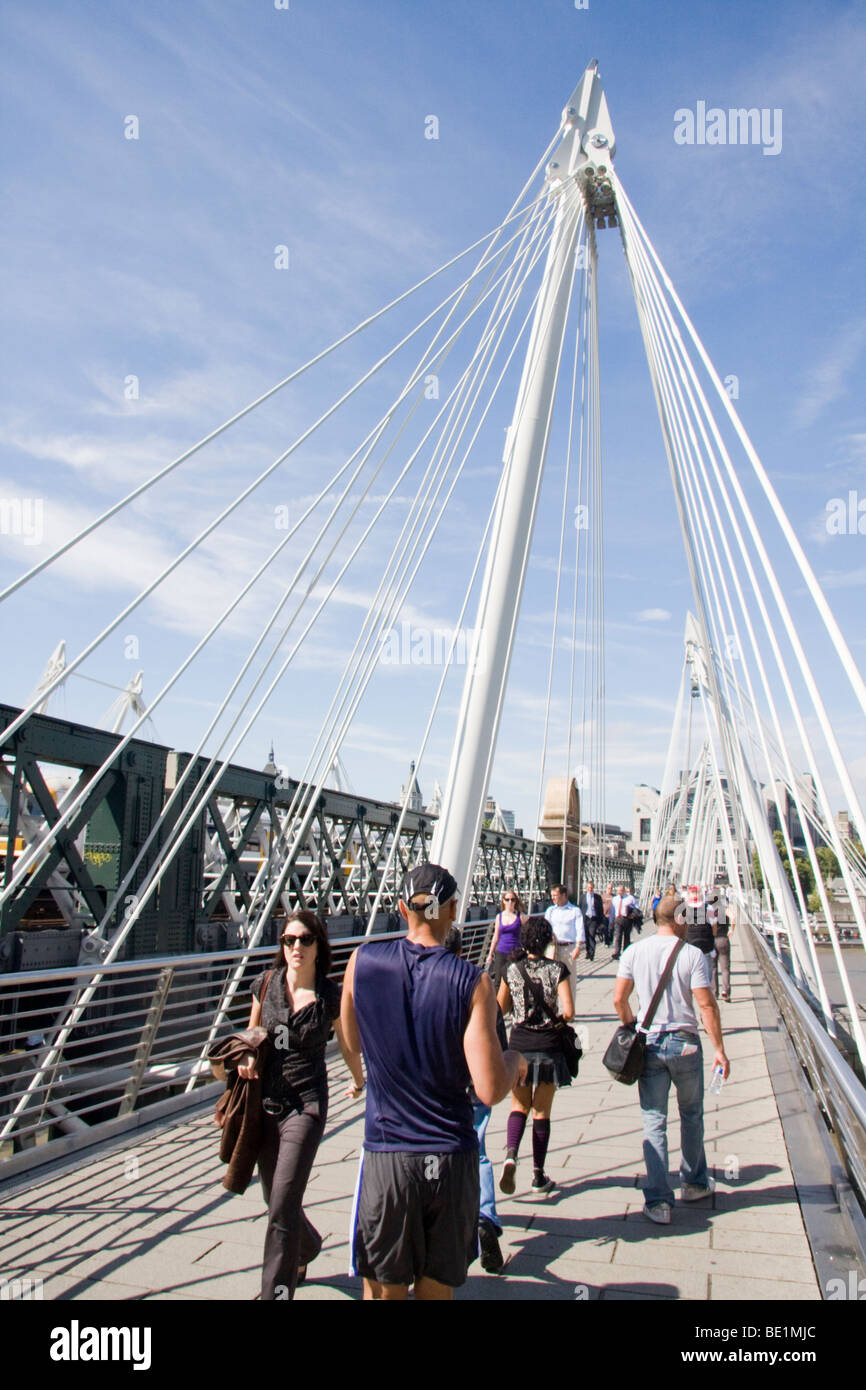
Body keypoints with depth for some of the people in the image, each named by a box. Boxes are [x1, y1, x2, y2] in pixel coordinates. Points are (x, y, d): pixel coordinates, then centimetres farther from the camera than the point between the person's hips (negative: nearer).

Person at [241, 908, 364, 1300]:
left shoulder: (331, 997, -9)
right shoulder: (265, 984, -2)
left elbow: (348, 1046, 9)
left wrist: (359, 1082, 25)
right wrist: (246, 1056, -6)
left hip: (305, 1105, -4)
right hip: (265, 1102, 4)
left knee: (282, 1207, -11)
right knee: (277, 1203, 19)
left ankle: (276, 1290, 2)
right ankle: (308, 1246, 49)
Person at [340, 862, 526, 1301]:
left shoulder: (363, 962, -7)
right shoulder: (472, 982, -13)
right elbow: (490, 1091, -15)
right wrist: (514, 1063, 5)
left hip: (385, 1154, 1)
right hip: (451, 1156, 0)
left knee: (384, 1289, 14)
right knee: (436, 1286, 18)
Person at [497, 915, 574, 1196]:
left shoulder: (512, 970, -3)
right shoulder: (557, 969, -9)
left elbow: (500, 1008, 5)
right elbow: (568, 1012, -15)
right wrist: (556, 1017, 5)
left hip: (519, 1045, 1)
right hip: (549, 1046, -1)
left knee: (519, 1106, 16)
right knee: (542, 1112, 11)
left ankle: (510, 1155, -8)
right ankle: (538, 1176, 19)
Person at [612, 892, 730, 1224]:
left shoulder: (634, 952, -2)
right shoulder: (693, 955, -11)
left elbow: (619, 999, -1)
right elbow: (706, 1004, -13)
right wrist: (719, 1049, -5)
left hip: (649, 1044, 2)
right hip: (685, 1043, -1)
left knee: (654, 1121, 6)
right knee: (691, 1116, 20)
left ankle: (658, 1200, 4)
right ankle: (694, 1183, 35)